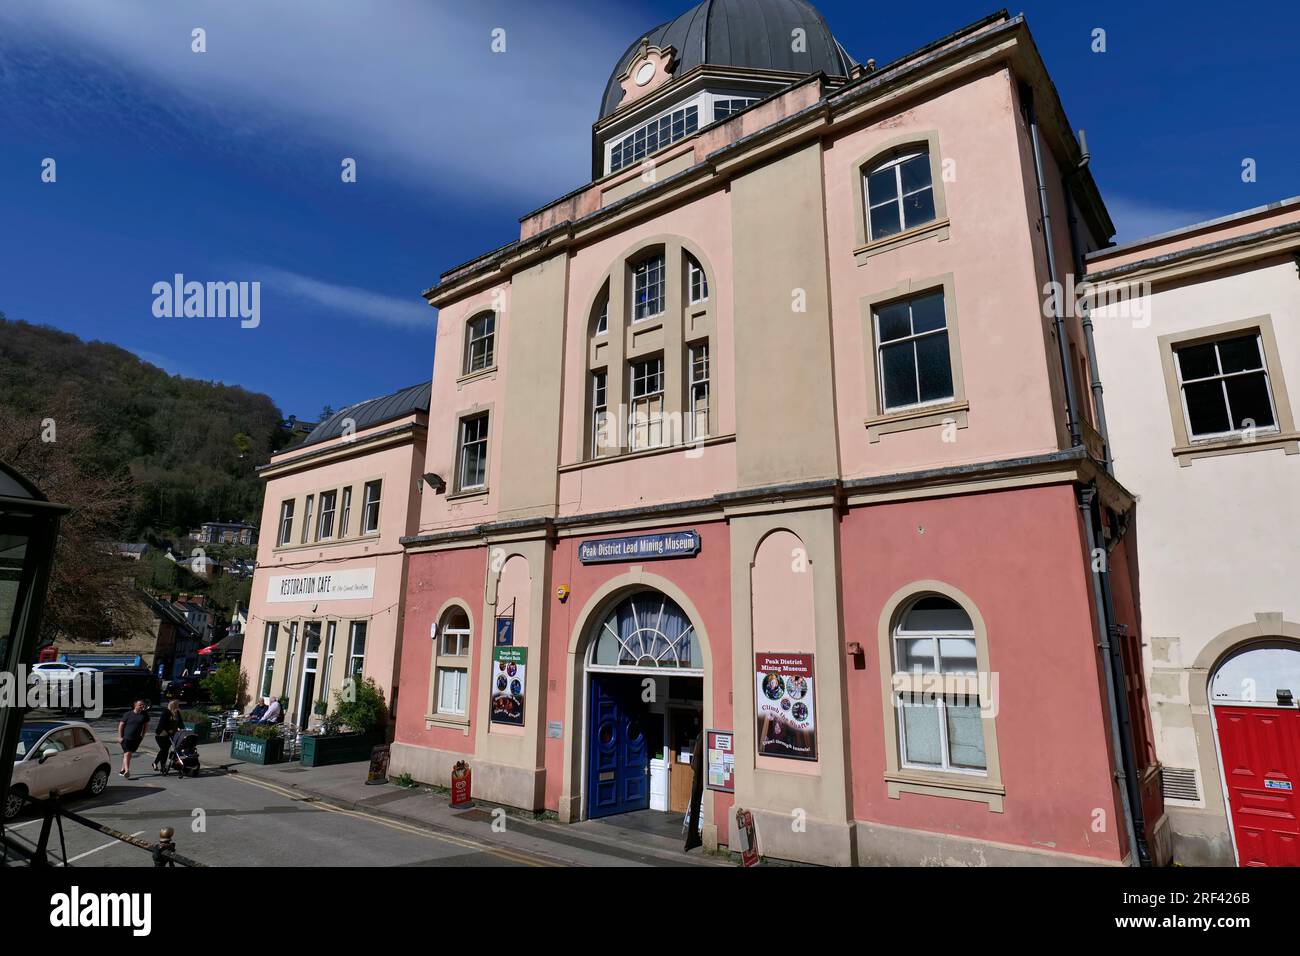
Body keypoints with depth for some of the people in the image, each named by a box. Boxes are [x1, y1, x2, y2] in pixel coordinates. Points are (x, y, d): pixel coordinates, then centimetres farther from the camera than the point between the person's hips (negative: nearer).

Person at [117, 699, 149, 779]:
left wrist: (143, 735, 7)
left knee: (129, 754, 12)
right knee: (127, 753, -14)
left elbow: (146, 725, 13)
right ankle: (126, 771, -19)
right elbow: (121, 725, -2)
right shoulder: (128, 714, -6)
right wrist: (120, 737, -7)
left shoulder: (144, 714, 2)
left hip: (136, 739, 3)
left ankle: (122, 770, 26)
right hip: (126, 737, -3)